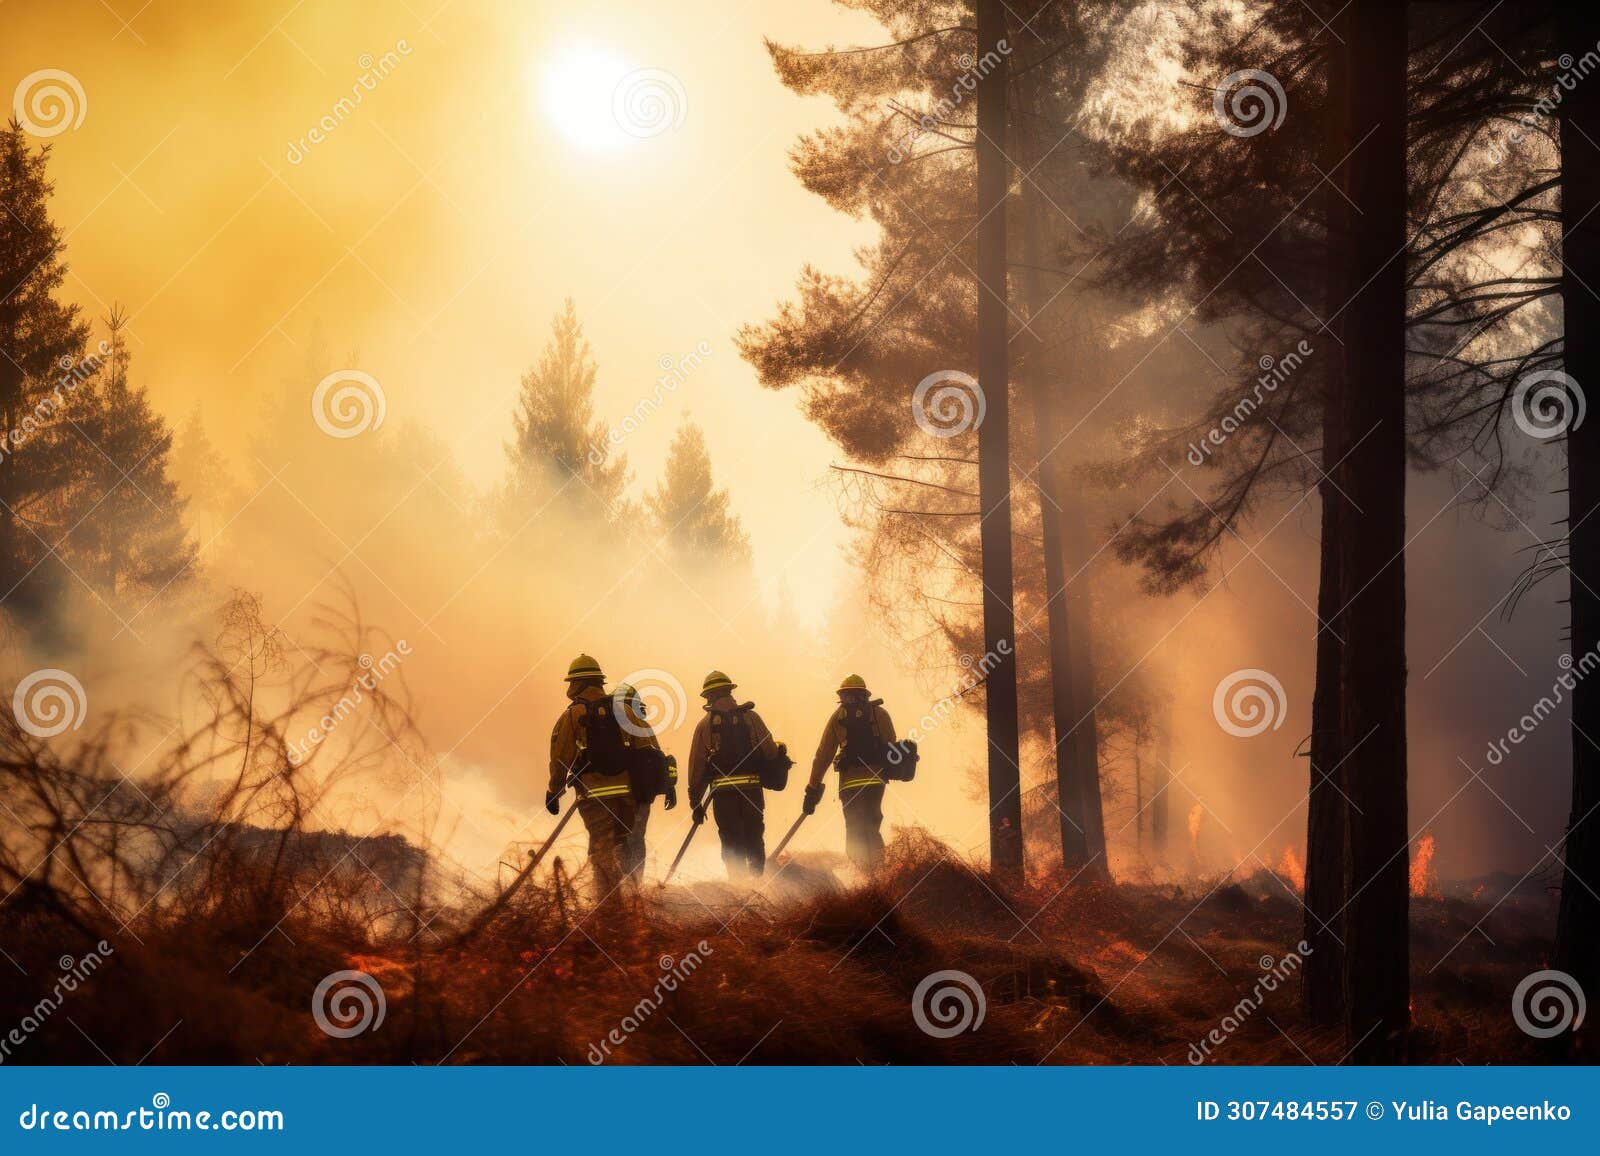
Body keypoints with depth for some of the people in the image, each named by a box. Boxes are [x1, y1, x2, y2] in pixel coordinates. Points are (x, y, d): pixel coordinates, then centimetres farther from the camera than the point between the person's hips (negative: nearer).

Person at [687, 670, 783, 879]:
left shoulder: (704, 725, 5)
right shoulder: (750, 717, 4)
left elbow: (696, 765, 4)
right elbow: (772, 754, -2)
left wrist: (696, 802, 9)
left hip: (722, 792, -1)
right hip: (752, 789, 1)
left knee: (731, 844, 5)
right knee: (754, 840, 13)